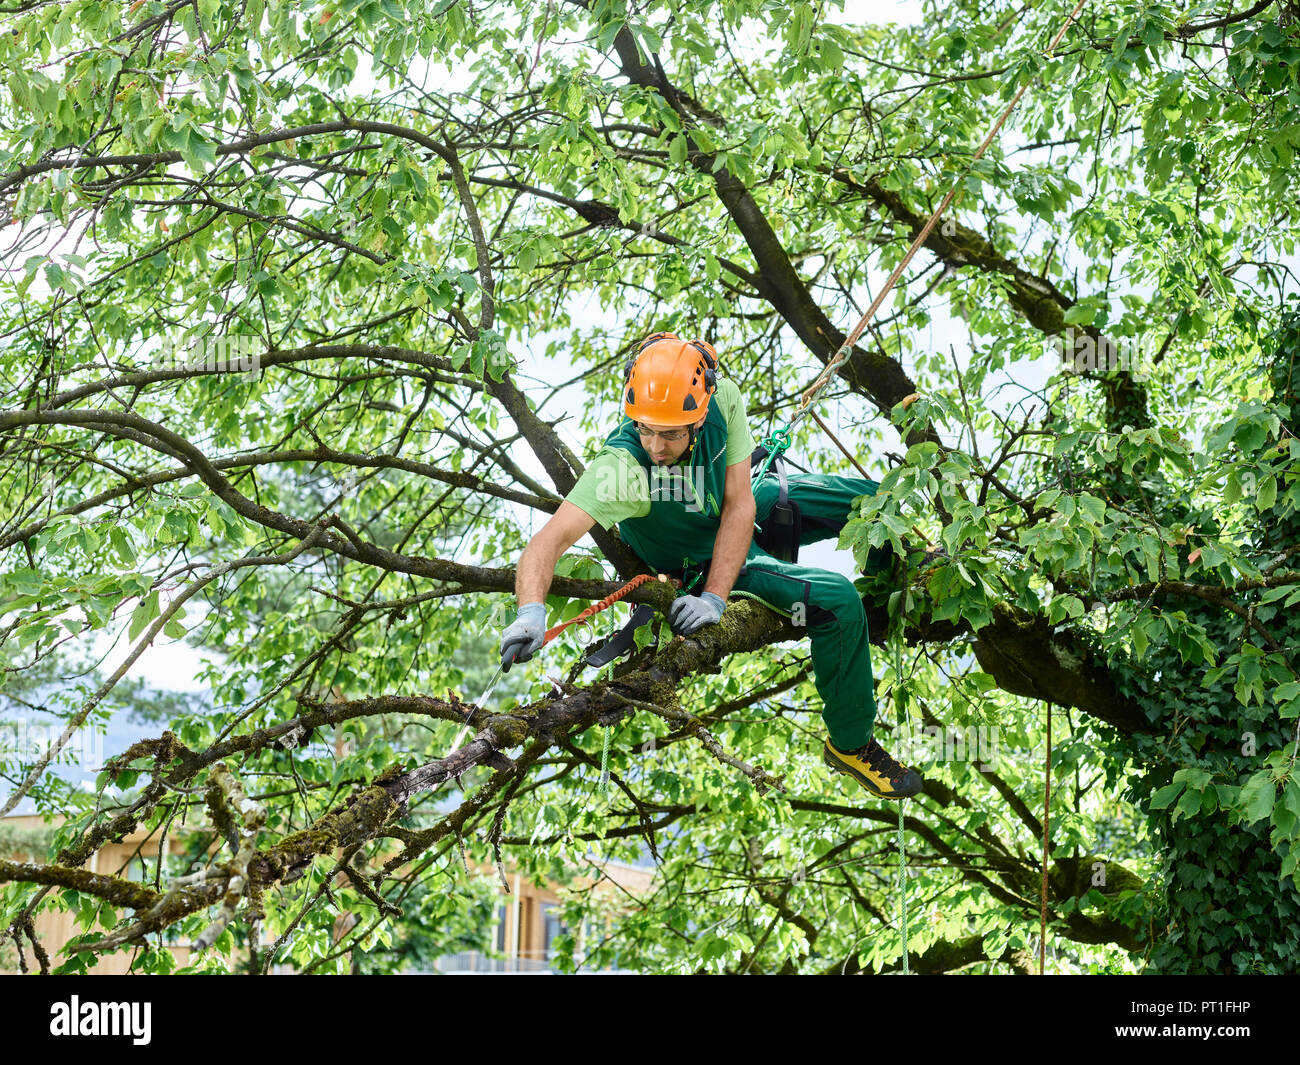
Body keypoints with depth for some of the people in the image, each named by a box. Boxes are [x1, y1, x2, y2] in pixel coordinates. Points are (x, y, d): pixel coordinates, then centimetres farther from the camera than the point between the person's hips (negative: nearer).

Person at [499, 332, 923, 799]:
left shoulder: (723, 398, -27)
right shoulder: (621, 466, -39)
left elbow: (739, 506, -23)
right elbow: (550, 540, -46)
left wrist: (713, 598, -31)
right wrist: (531, 614, -64)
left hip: (745, 514, 5)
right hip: (700, 561, -5)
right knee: (837, 599, -22)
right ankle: (850, 744, -2)